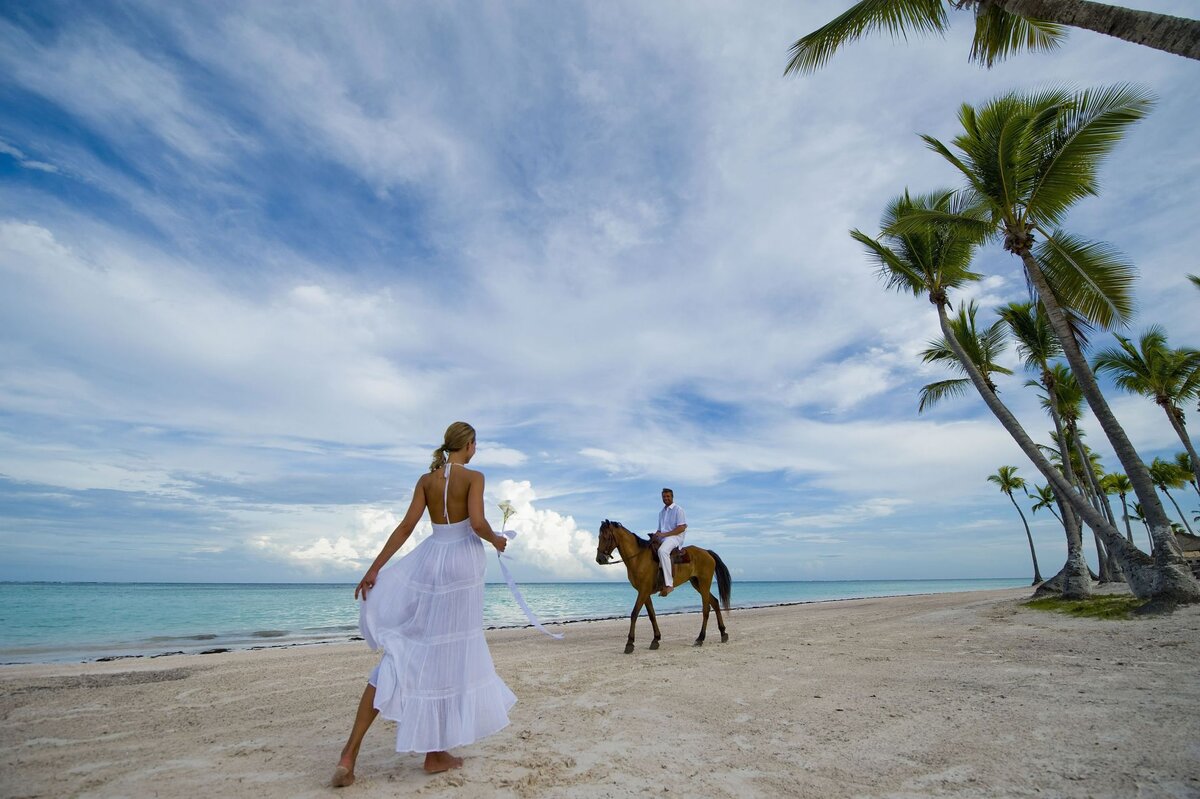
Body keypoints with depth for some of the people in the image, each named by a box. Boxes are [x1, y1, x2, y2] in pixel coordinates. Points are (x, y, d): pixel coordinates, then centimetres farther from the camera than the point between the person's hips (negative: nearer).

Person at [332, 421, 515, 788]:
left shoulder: (426, 479, 7)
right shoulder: (473, 477, -7)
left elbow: (405, 527, 1)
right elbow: (477, 523, -19)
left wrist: (374, 568, 3)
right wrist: (495, 540, 1)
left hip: (430, 558, 5)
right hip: (463, 561, -4)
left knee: (402, 654, 11)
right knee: (449, 654, 8)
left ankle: (350, 754, 7)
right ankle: (435, 753, 21)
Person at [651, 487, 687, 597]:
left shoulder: (678, 510, -1)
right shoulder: (661, 512, 22)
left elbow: (682, 527, -11)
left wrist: (664, 534, -17)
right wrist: (656, 534, 1)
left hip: (675, 537, -9)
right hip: (662, 539, 9)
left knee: (662, 551, -37)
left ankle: (669, 584, -38)